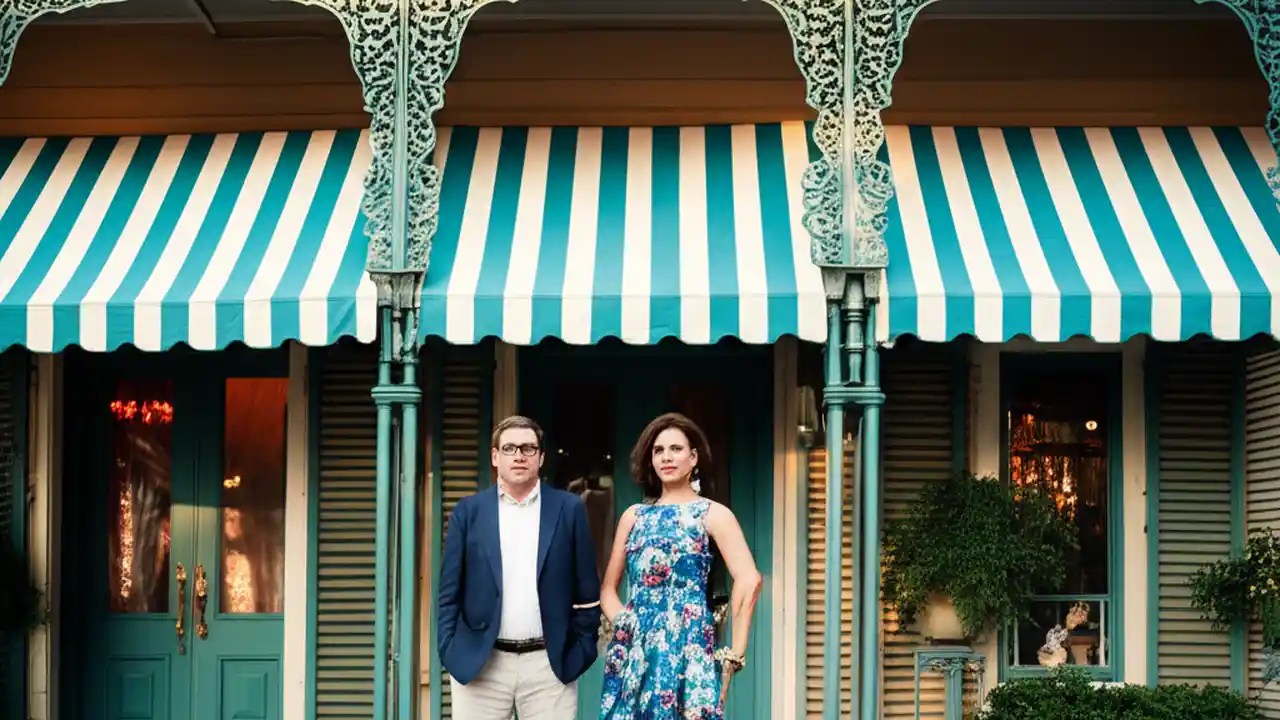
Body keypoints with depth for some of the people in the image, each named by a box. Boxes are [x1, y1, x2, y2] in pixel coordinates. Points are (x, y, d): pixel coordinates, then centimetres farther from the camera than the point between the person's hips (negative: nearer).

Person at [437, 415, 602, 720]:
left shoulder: (569, 508, 5)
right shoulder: (468, 511, 7)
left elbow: (587, 589, 6)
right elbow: (450, 590, 6)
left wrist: (581, 653, 1)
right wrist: (449, 651, -1)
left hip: (550, 664, 0)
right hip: (478, 663, 1)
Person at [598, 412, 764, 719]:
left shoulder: (712, 514, 1)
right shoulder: (634, 516, 15)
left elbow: (749, 580, -12)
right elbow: (608, 587, 20)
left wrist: (734, 655, -14)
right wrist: (622, 624, 2)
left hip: (688, 647, -4)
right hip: (635, 651, 4)